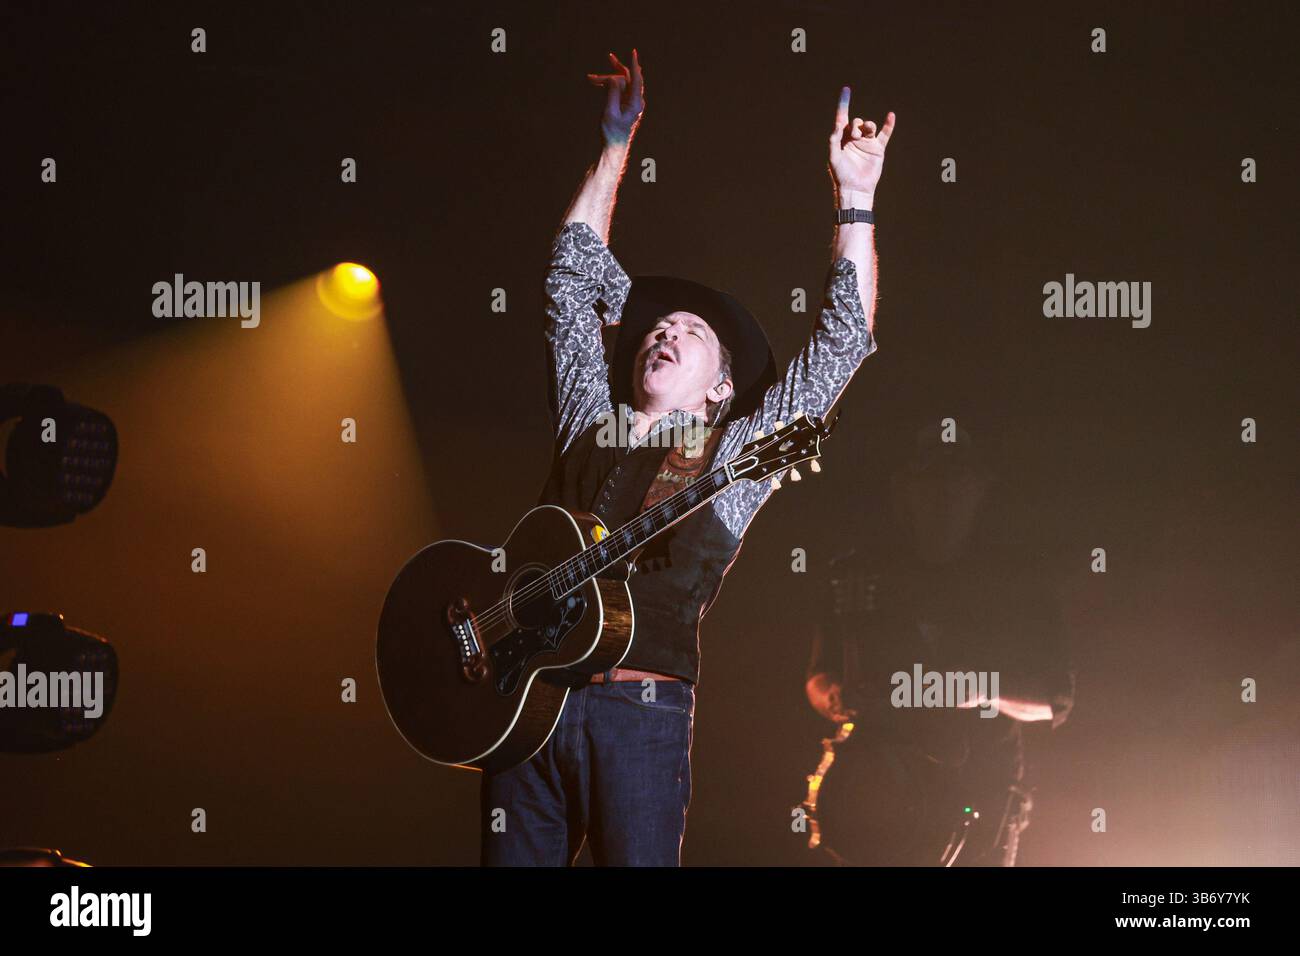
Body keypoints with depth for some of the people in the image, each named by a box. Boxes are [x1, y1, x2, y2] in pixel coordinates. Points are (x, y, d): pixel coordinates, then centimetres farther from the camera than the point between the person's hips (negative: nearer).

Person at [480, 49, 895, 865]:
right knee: (514, 857, 3)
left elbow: (844, 342, 6)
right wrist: (617, 147, 28)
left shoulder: (734, 456, 10)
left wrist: (856, 195, 7)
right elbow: (574, 275, 26)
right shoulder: (589, 423, 19)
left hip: (640, 706, -3)